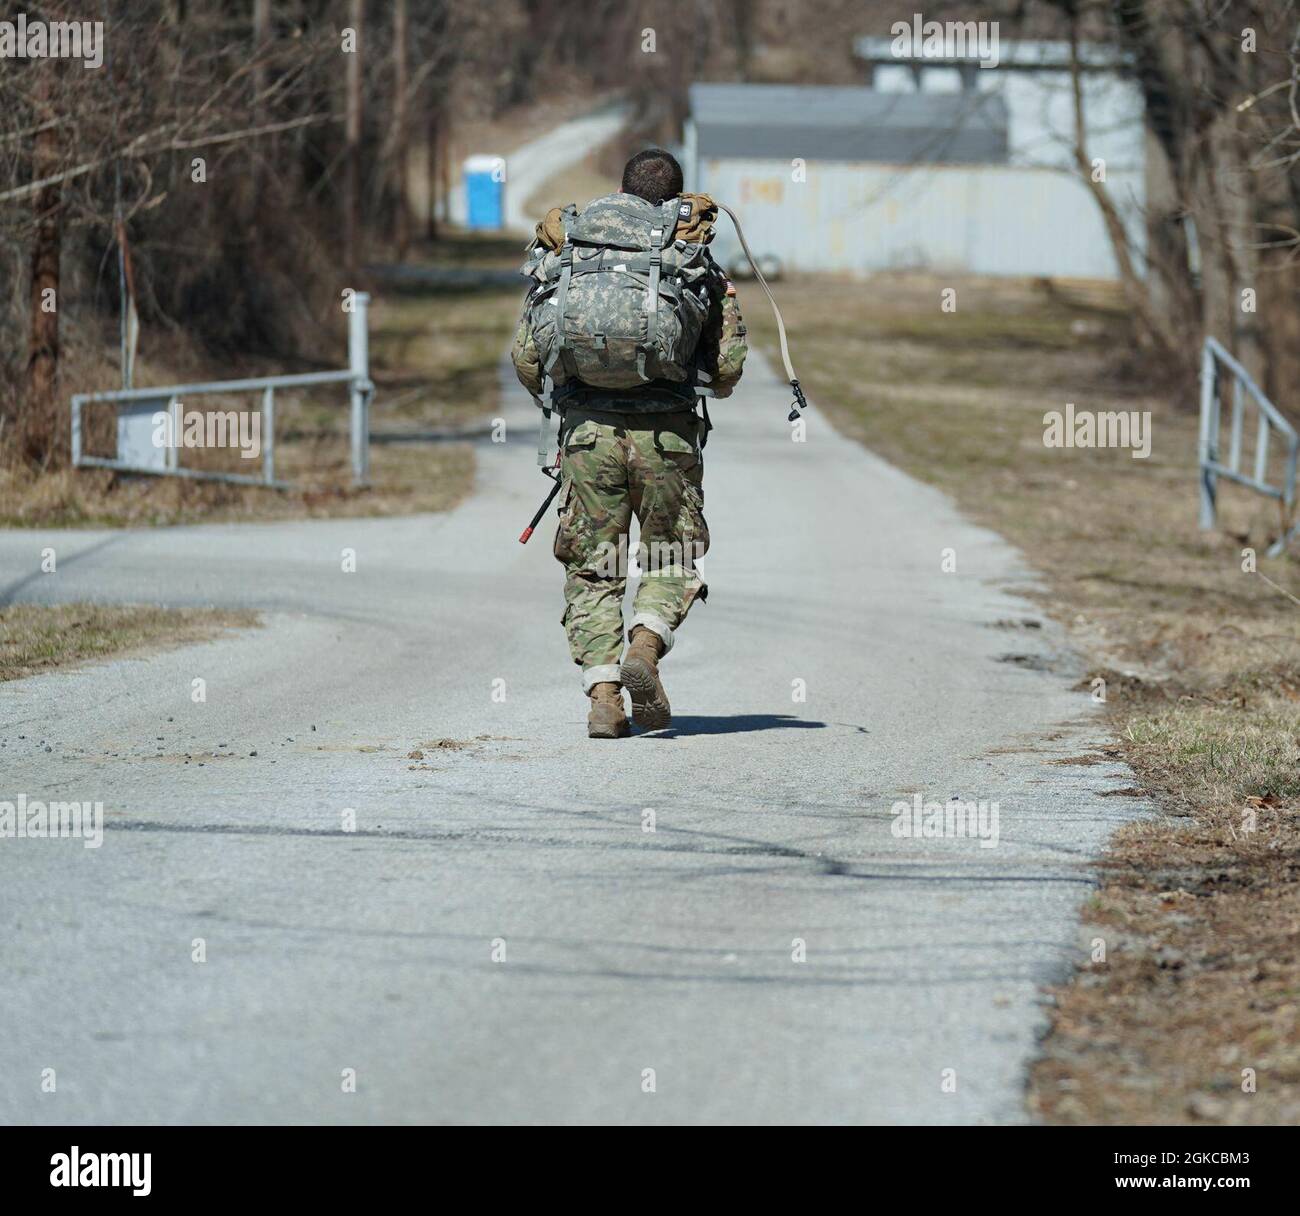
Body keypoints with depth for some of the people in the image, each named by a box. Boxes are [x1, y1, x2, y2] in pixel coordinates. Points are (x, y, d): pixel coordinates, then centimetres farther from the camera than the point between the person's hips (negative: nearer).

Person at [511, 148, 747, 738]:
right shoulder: (700, 265, 7)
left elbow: (525, 356, 7)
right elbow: (728, 366, 4)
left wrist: (547, 396, 26)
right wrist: (714, 384, 27)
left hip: (588, 428, 1)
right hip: (667, 431, -1)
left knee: (592, 567, 9)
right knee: (673, 558, 15)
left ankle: (603, 694, -3)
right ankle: (645, 645, -11)